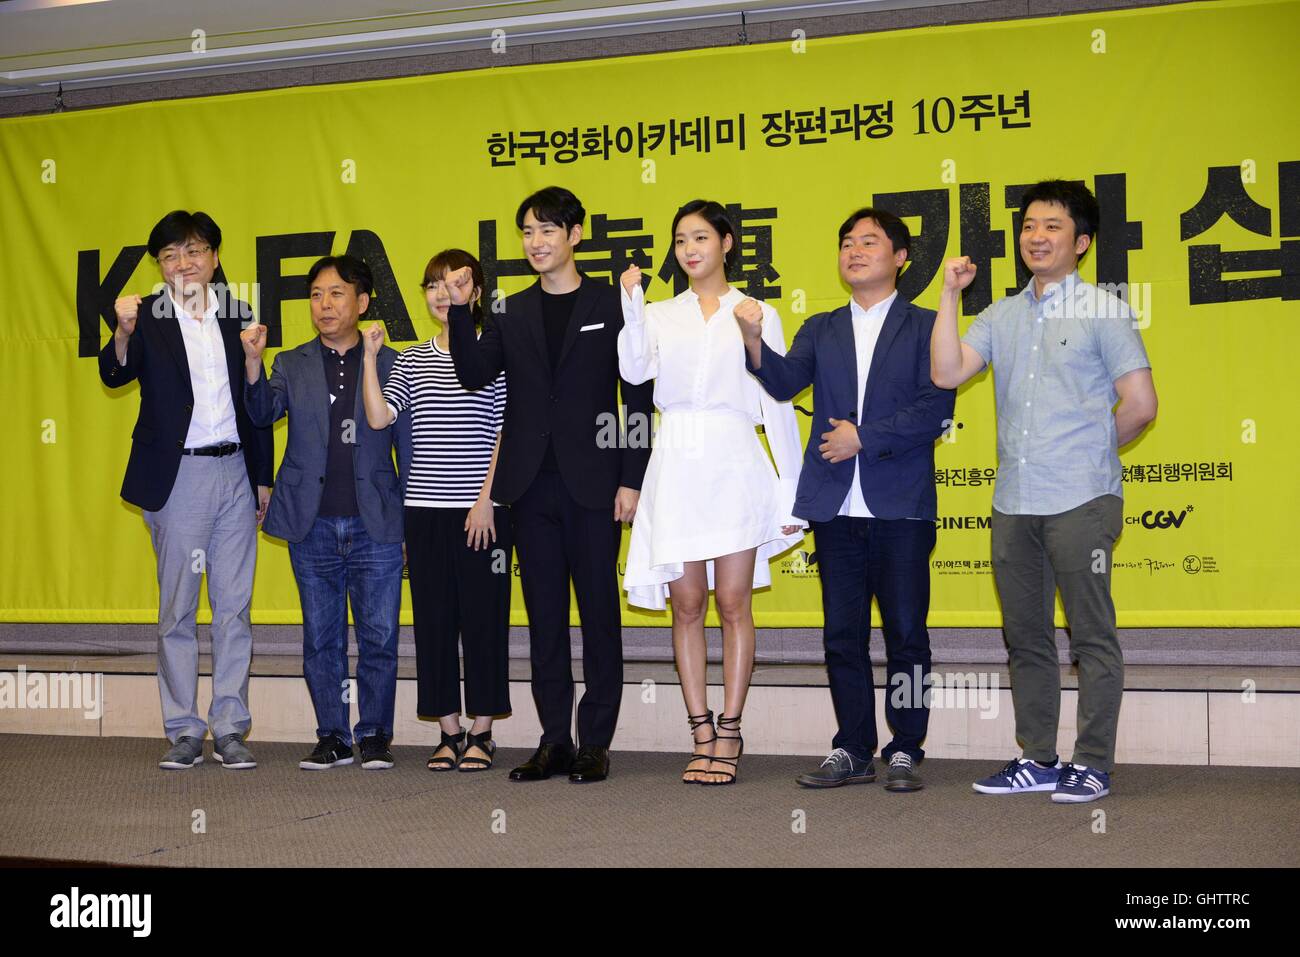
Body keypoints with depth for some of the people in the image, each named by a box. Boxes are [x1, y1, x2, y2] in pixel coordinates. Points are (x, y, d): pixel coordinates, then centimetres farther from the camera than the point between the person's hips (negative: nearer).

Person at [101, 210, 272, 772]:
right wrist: (124, 333, -37)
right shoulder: (149, 319, 1)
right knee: (177, 607, 2)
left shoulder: (237, 315, 11)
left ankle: (230, 729, 10)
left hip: (235, 472, 3)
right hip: (178, 476, -3)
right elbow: (115, 375, -16)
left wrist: (263, 477, 10)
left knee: (234, 605, 4)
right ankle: (183, 731, 9)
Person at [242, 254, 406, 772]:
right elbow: (263, 412, -7)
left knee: (379, 636, 1)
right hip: (312, 525, 2)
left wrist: (410, 509, 2)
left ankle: (375, 735, 13)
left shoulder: (390, 363, 5)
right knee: (321, 638, 8)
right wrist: (252, 363, -24)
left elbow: (406, 439, 7)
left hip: (375, 523, -2)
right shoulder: (292, 365, 10)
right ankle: (333, 736, 17)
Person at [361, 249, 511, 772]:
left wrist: (486, 499, -10)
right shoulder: (411, 360, 11)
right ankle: (450, 732, 15)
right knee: (433, 617, 6)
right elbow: (378, 416, -2)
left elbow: (505, 434, -4)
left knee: (484, 617, 1)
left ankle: (481, 732, 11)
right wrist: (369, 355, -5)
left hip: (482, 510, -4)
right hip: (425, 508, 4)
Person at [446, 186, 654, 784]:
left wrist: (631, 478, -7)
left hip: (592, 485, -4)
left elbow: (637, 397, -1)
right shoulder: (511, 313, 12)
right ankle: (554, 741, 15)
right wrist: (460, 310, -12)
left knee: (599, 613, 2)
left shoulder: (611, 305, 1)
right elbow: (474, 374, 0)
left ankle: (596, 744, 8)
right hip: (532, 487, 4)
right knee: (544, 616, 8)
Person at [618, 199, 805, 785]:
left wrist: (793, 489, 4)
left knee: (733, 603, -3)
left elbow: (779, 405, 7)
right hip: (675, 467, 2)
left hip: (733, 466, -2)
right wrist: (632, 304, -15)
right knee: (686, 605, 3)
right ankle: (702, 736, 9)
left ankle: (728, 735, 3)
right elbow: (634, 370, -6)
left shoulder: (757, 315, 9)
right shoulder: (659, 316, 13)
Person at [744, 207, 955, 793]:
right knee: (843, 635, 7)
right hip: (836, 508, 4)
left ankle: (904, 754, 9)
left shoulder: (925, 327, 4)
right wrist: (754, 343, -21)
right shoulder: (821, 330, 15)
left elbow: (936, 410, -6)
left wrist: (864, 436, -11)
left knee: (906, 633, 0)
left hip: (902, 507, -3)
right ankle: (852, 751, 16)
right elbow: (785, 382, -2)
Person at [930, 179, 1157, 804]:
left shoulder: (1102, 310, -1)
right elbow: (946, 373, 1)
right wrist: (950, 294, 1)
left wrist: (1092, 453, 7)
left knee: (1091, 636, 0)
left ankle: (1093, 765, 7)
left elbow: (1140, 404, -3)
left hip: (1081, 501, -6)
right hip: (1013, 502, 6)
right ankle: (1038, 762, 20)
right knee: (1025, 638, 11)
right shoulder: (1001, 317, 14)